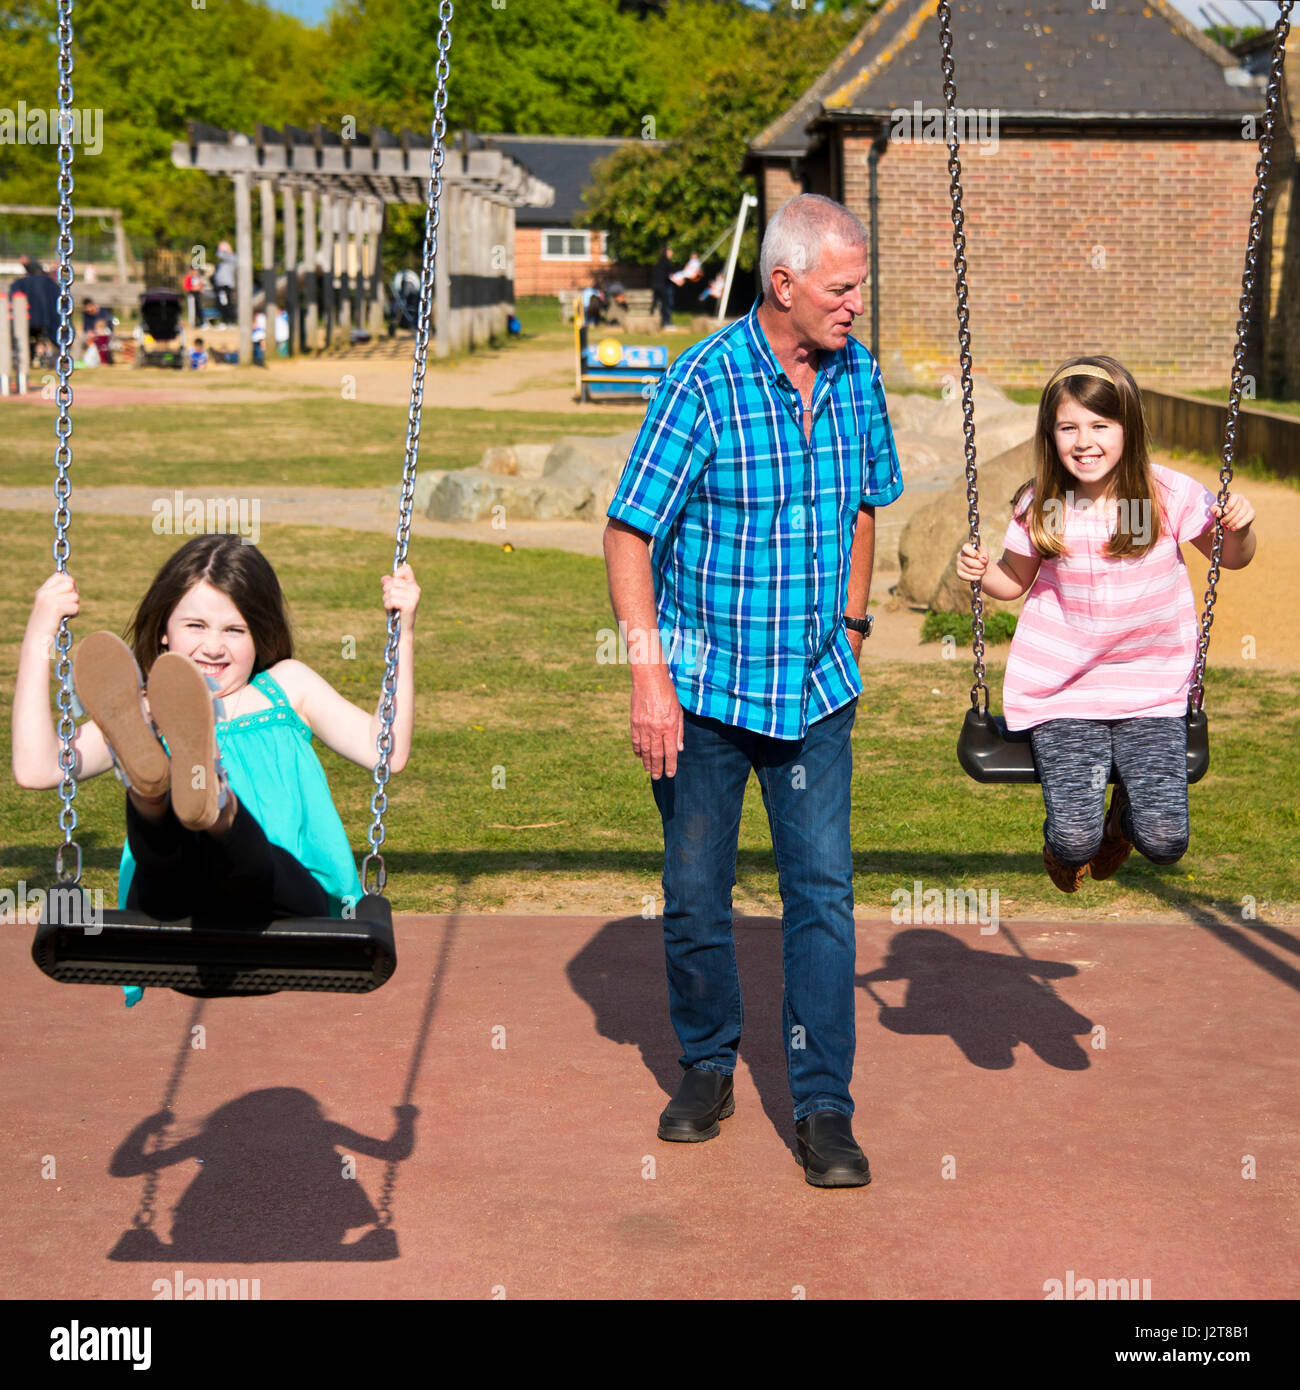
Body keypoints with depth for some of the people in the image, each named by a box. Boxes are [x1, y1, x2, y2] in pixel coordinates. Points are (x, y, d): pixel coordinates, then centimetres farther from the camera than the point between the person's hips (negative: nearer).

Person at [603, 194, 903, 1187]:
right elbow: (629, 533, -13)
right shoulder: (703, 383, -15)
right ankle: (708, 1067, 30)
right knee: (696, 893, 8)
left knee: (824, 890, 0)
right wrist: (650, 676, -17)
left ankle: (824, 1106, 8)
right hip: (706, 684, -3)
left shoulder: (858, 376, 1)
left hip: (815, 687, 3)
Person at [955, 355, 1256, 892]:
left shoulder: (1170, 495, -6)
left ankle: (1127, 808, 27)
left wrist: (1240, 528, -14)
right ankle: (1062, 839, 25)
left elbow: (1231, 558, 8)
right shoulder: (1038, 507, -5)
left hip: (1151, 690, 1)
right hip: (1062, 691, 0)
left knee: (1164, 841, -10)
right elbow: (1016, 580, 12)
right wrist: (982, 572, -9)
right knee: (1076, 842, -15)